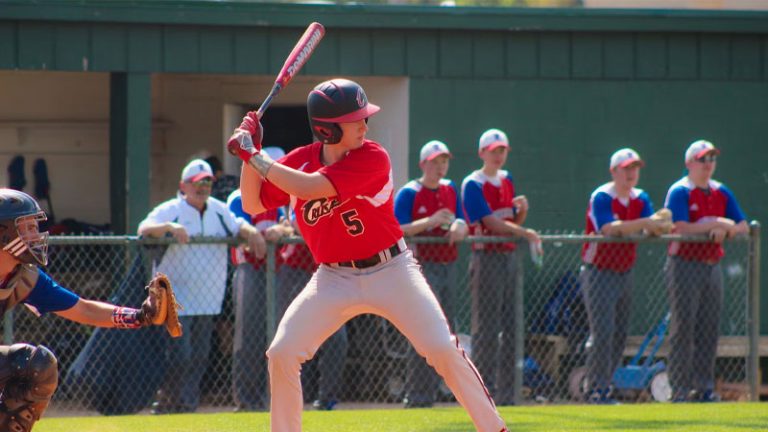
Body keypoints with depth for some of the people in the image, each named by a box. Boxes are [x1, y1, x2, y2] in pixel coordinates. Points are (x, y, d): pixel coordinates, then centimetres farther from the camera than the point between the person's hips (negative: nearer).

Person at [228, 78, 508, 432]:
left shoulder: (373, 158, -19)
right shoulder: (300, 160, -2)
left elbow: (308, 188, -28)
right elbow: (253, 205, 3)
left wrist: (255, 157, -22)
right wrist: (250, 151, -9)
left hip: (390, 272, -4)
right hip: (333, 280, 4)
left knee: (443, 349, -12)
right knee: (281, 355, -8)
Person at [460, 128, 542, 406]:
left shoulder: (507, 180, 16)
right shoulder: (473, 185, -8)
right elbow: (491, 222, -17)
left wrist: (523, 210, -2)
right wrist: (525, 233, -23)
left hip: (510, 256, 8)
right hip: (487, 257, -8)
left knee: (512, 327, 7)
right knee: (486, 328, -8)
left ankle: (508, 392, 12)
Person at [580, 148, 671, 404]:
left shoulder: (641, 199, 8)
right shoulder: (601, 197, -13)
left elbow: (650, 231, -4)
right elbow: (609, 228, -29)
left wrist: (658, 222, -27)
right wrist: (643, 223, -36)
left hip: (625, 273, 7)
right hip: (599, 273, -7)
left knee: (620, 334, 9)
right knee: (603, 332, -13)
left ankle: (603, 386, 18)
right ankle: (597, 390, -11)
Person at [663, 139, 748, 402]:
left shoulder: (722, 193, 14)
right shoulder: (679, 192, -5)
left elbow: (743, 227, 10)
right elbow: (681, 228, -18)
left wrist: (725, 229, -11)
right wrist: (716, 224, -12)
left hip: (712, 265, 6)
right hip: (685, 264, -6)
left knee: (709, 329, 6)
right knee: (683, 328, -7)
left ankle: (705, 387, 11)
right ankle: (680, 388, -6)